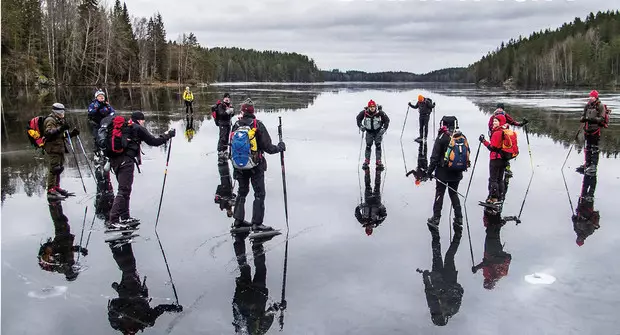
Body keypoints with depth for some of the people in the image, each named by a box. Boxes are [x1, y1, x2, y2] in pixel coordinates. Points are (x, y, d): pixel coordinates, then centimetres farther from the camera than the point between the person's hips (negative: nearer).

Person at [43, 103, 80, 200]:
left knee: (59, 168, 16)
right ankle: (51, 190, -15)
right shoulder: (50, 120, -9)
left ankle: (57, 187, 27)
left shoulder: (60, 120, 22)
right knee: (54, 168, -14)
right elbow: (49, 133, -25)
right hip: (53, 149, -10)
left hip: (60, 148, 10)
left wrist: (72, 133, 14)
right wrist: (60, 129, -36)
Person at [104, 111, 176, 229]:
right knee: (123, 190, -8)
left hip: (114, 160, 8)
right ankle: (113, 221, -13)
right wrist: (168, 135, 15)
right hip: (126, 161, -8)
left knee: (125, 189, 16)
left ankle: (125, 218, 21)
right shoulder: (138, 129, 0)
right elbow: (153, 142, 3)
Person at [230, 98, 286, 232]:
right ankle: (257, 223, 3)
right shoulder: (258, 125, -13)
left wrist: (235, 165, 18)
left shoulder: (236, 126, -1)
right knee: (259, 194, 5)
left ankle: (238, 220, 25)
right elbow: (268, 148, -14)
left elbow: (231, 147, 6)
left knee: (242, 192, 20)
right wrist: (280, 147, 6)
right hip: (256, 166, -4)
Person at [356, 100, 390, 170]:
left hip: (378, 131, -1)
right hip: (369, 131, 1)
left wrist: (384, 128, -17)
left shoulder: (380, 113, -20)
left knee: (378, 145, -6)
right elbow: (358, 118, 1)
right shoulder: (364, 113, -17)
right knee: (368, 145, -3)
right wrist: (360, 126, -9)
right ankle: (367, 160, 10)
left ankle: (379, 161, 2)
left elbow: (387, 120, -8)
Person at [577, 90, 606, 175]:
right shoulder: (587, 105, 9)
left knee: (594, 148, -5)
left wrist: (593, 119, -26)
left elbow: (602, 119, -11)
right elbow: (583, 115, 15)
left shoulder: (600, 106, -7)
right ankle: (587, 164, 23)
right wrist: (583, 118, -9)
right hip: (587, 129, 6)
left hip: (595, 129, -6)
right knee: (587, 148, 13)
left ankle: (594, 165, -3)